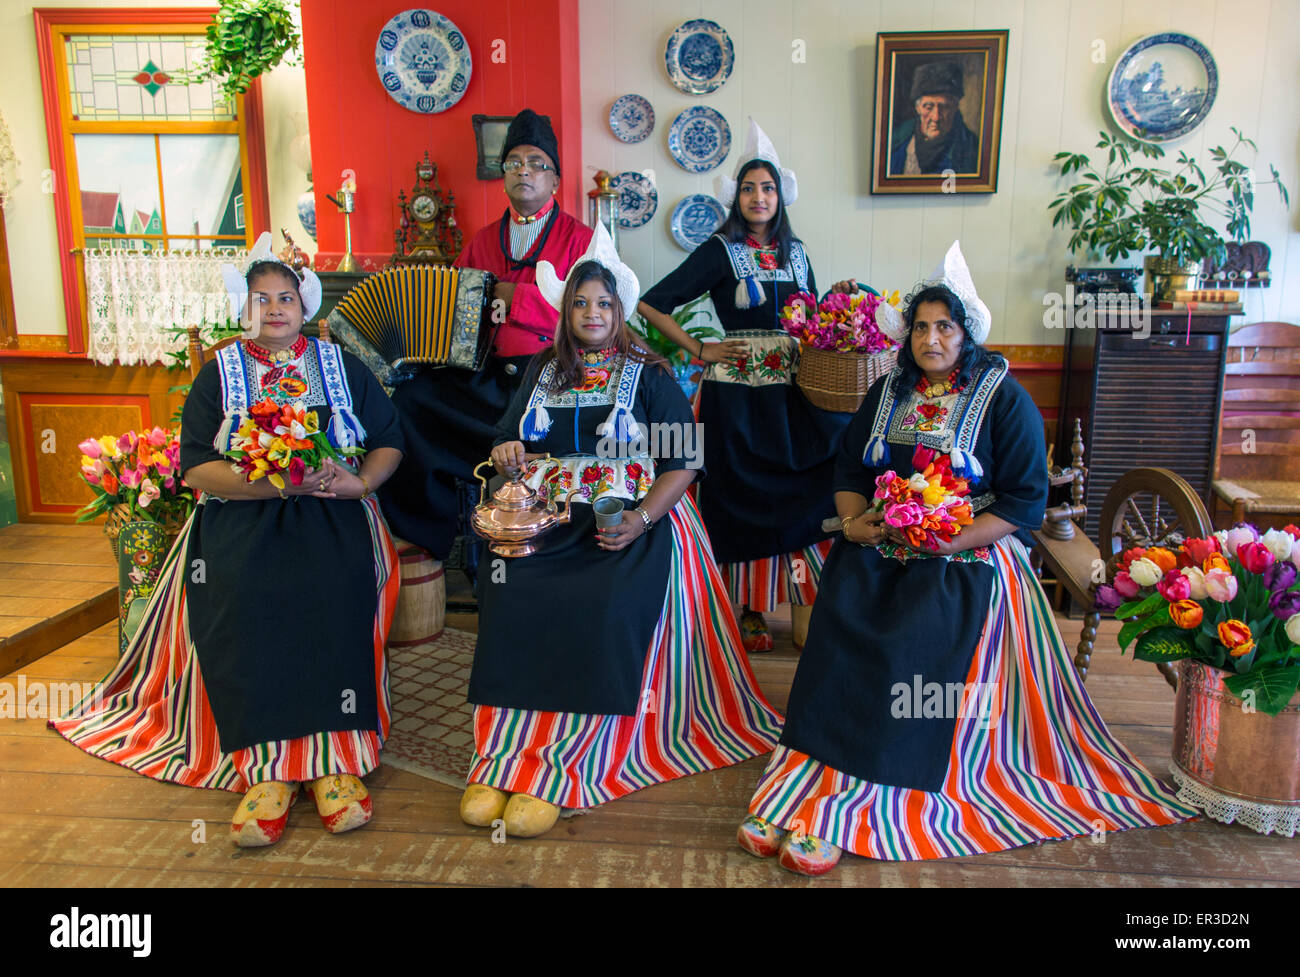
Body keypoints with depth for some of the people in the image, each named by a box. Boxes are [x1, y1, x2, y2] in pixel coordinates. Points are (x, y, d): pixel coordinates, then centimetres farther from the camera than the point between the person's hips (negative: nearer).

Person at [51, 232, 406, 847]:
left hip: (331, 513, 0)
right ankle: (265, 765, -26)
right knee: (242, 592, -31)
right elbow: (195, 468, 1)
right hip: (241, 518, 0)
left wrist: (359, 480, -8)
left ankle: (334, 754, -25)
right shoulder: (220, 372, 12)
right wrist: (273, 484, -15)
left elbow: (389, 439, 13)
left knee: (336, 586, -32)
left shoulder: (339, 366, 15)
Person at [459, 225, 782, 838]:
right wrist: (506, 453, -3)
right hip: (547, 521, 3)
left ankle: (553, 771, -26)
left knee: (607, 604, -32)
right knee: (508, 592, -27)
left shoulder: (649, 378, 9)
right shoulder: (542, 374, 19)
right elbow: (507, 443, 23)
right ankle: (503, 756, -23)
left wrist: (640, 519, -15)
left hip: (628, 523, -3)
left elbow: (682, 464, 2)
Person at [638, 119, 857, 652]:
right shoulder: (719, 251, -3)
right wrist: (700, 350, -8)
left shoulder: (795, 253, 12)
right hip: (738, 393, -4)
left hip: (791, 392, 4)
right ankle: (748, 609, 14)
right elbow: (652, 304, -7)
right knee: (745, 495, 1)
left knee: (805, 487, -5)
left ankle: (802, 597, 10)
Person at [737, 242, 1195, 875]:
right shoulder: (888, 392, 16)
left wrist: (950, 539, -17)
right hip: (880, 547, 4)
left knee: (911, 639, -30)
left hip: (969, 553, -4)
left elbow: (1024, 501, -4)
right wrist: (854, 521, -3)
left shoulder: (1005, 397, 2)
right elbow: (849, 468, 18)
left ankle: (840, 815, -28)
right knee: (838, 618, -26)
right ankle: (800, 782, -27)